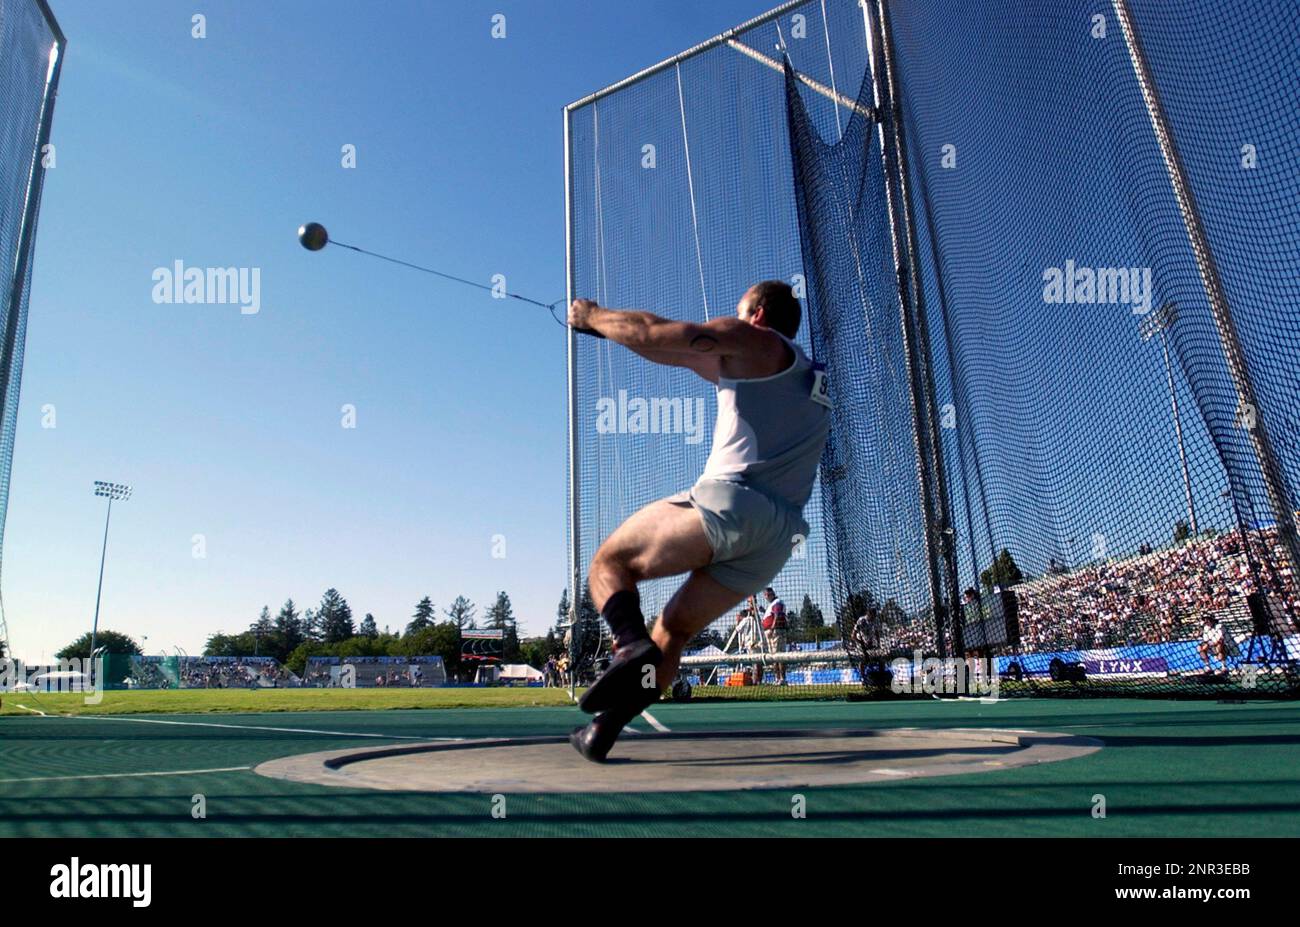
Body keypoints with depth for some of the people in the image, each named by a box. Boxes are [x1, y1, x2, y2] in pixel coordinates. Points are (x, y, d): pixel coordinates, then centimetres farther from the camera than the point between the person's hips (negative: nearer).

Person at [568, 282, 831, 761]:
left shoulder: (755, 344, 8)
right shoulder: (813, 382, 30)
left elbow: (650, 332, 3)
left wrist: (592, 316, 19)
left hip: (728, 502, -8)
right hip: (778, 539, 8)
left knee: (609, 563, 2)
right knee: (673, 630, 13)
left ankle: (633, 647, -23)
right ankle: (602, 731, 8)